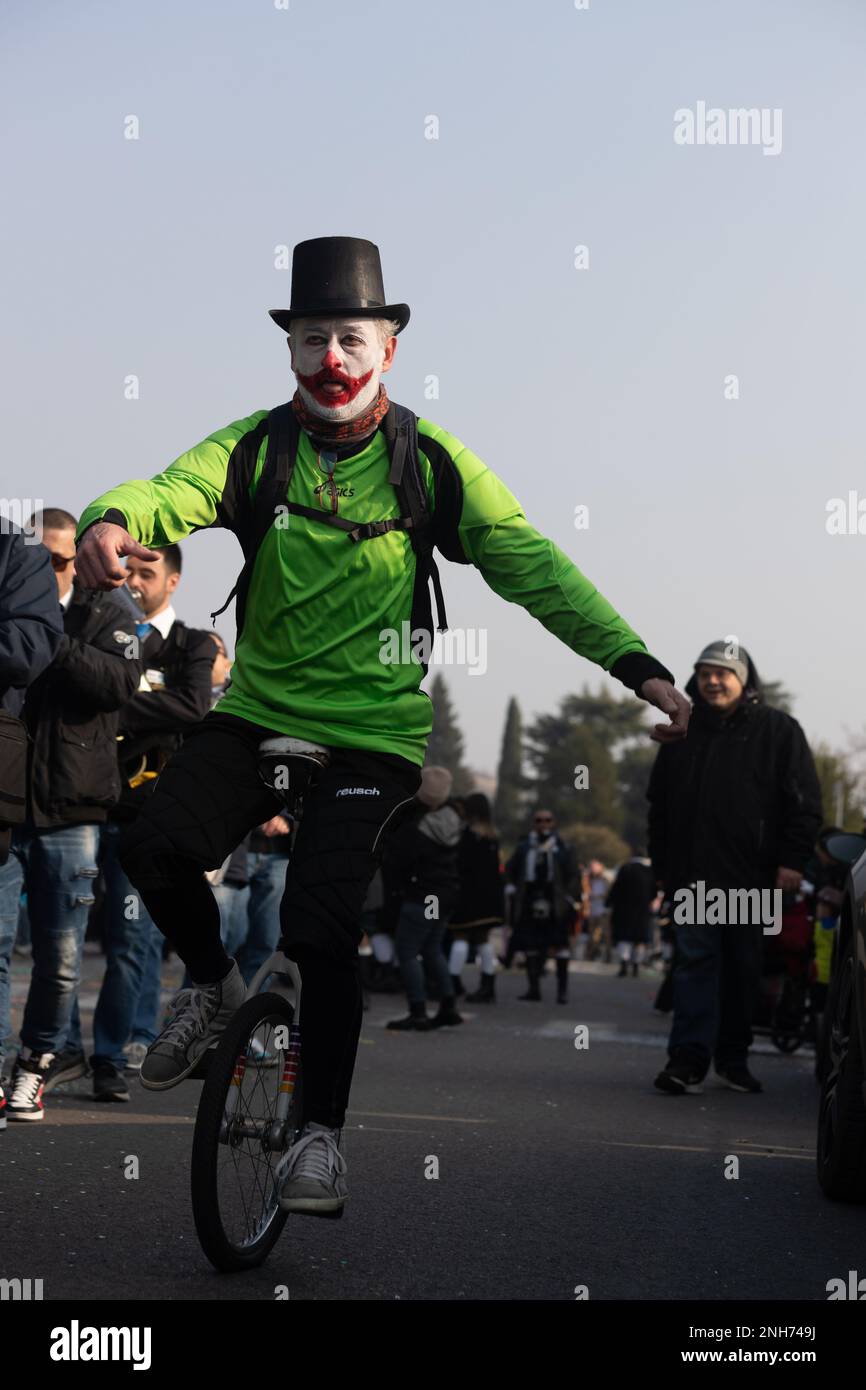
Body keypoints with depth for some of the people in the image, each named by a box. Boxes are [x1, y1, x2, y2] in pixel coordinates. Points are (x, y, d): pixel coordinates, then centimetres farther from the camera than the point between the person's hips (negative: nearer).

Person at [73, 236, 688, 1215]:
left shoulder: (432, 464, -1)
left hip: (374, 736, -2)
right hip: (256, 714, 2)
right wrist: (110, 523, -42)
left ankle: (322, 1131, 6)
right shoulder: (254, 448, 1)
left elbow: (535, 568, -4)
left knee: (319, 924, -16)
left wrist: (637, 665, -15)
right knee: (158, 847, -21)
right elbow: (169, 493, -17)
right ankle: (213, 984, 12)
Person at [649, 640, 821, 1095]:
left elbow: (804, 802, -1)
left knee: (743, 969, 7)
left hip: (750, 877, -1)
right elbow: (660, 804, 18)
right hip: (692, 876, 1)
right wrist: (661, 865, 13)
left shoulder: (778, 730, 2)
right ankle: (688, 1059, -11)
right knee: (695, 961, -6)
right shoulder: (683, 733, 11)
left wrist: (793, 859, -9)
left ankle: (733, 1058, 18)